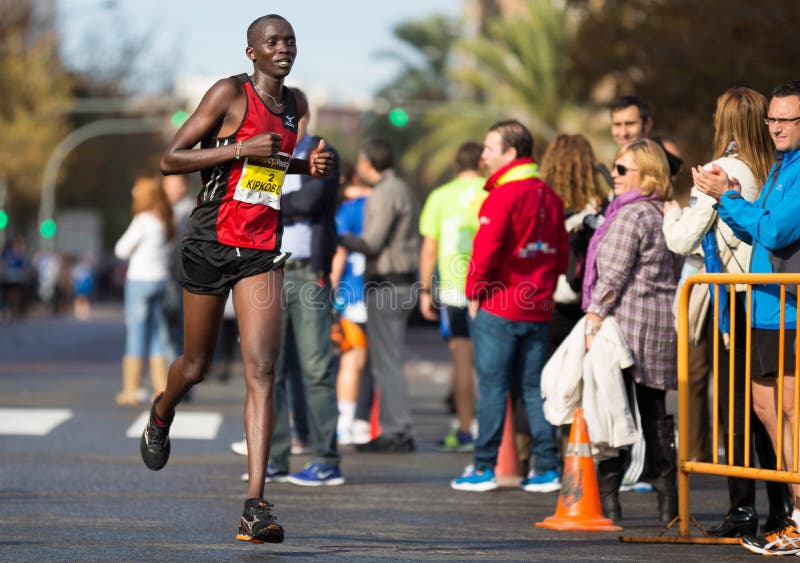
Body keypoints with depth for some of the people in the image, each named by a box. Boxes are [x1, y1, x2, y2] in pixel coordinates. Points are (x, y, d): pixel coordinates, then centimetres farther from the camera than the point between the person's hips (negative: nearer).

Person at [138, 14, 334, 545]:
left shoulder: (296, 106, 10)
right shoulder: (229, 93, -7)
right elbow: (171, 159, -10)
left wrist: (310, 166, 8)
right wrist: (241, 149, -19)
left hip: (263, 250, 3)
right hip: (212, 242, -3)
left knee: (262, 371, -12)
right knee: (196, 366, 12)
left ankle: (256, 505, -18)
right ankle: (161, 415, 51)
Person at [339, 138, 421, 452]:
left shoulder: (386, 193, -13)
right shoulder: (401, 190, 19)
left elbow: (371, 243, -17)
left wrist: (337, 237, -3)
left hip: (386, 284, -10)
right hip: (400, 283, 10)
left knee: (386, 363, -8)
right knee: (387, 362, 12)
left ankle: (397, 432, -9)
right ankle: (395, 430, 13)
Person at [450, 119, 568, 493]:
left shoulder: (504, 195, -13)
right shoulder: (549, 196, 11)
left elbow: (486, 248, -18)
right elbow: (561, 252, 14)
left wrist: (475, 292, -5)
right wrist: (545, 288, 16)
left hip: (497, 308, -7)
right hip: (538, 308, 7)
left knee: (492, 386, -2)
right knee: (533, 386, 10)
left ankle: (484, 468, 0)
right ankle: (547, 468, 7)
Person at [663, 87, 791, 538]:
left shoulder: (719, 174, -11)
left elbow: (683, 241, -8)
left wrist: (672, 214, 13)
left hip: (731, 298, -5)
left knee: (734, 403, -1)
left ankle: (743, 509, -1)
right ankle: (781, 506, 12)